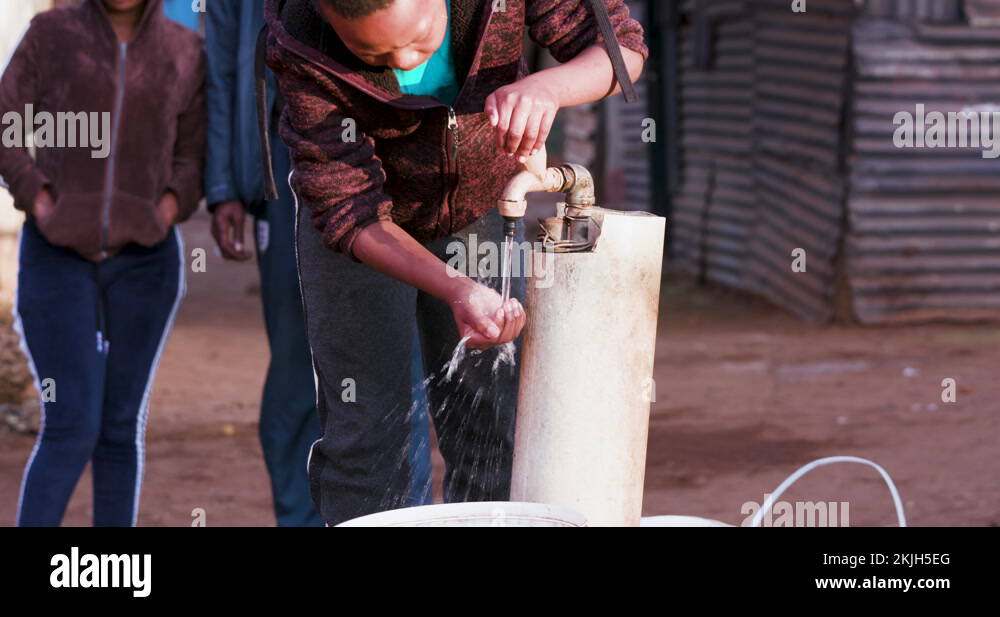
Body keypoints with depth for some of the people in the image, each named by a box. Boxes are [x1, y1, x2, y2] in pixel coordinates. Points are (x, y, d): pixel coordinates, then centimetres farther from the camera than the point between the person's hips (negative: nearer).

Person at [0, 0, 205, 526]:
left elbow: (193, 154, 9)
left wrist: (170, 209, -8)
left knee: (121, 427, 5)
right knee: (72, 428, -12)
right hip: (58, 258, -2)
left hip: (144, 261, 2)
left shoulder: (184, 52, 3)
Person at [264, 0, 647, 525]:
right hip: (362, 228, -2)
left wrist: (543, 88, -45)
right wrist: (457, 291, -44)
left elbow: (620, 45, -21)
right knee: (363, 430, -7)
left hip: (480, 204, 2)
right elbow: (349, 210, -29)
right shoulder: (300, 47, -34)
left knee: (488, 428, 1)